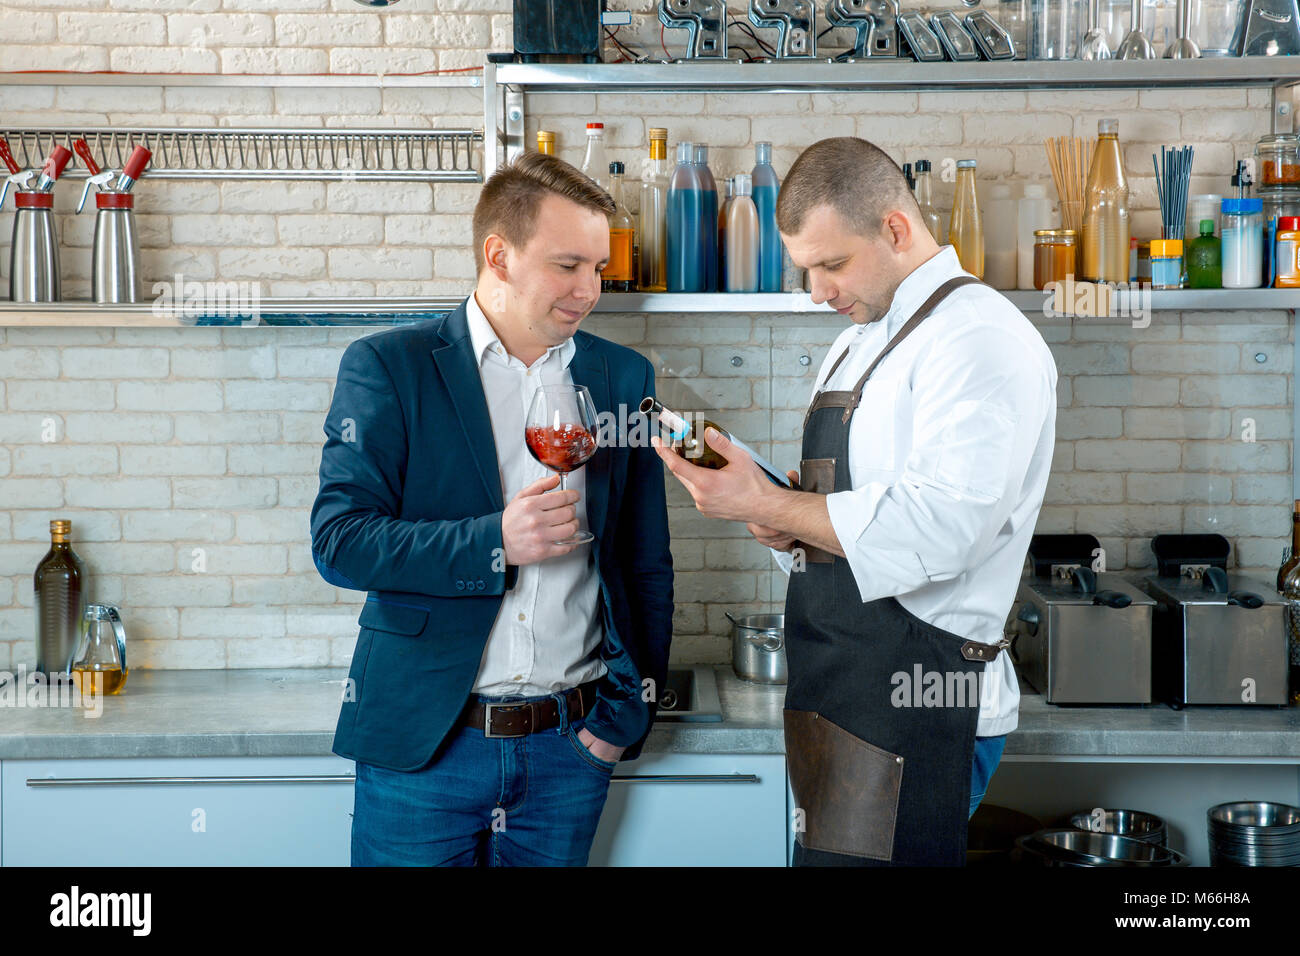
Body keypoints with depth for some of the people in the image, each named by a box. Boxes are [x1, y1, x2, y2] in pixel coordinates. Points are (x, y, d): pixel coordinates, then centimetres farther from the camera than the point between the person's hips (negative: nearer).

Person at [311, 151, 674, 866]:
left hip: (571, 746, 3)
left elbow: (646, 562, 12)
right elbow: (338, 541, -10)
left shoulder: (622, 377, 7)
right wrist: (494, 542, -21)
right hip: (422, 742, -2)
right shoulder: (385, 367, -3)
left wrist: (631, 705, 4)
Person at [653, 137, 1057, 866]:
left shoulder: (981, 338, -11)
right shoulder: (857, 347, 19)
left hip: (913, 710, -9)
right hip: (840, 697, 9)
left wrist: (769, 505, -18)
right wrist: (787, 526, 1)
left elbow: (937, 529, -23)